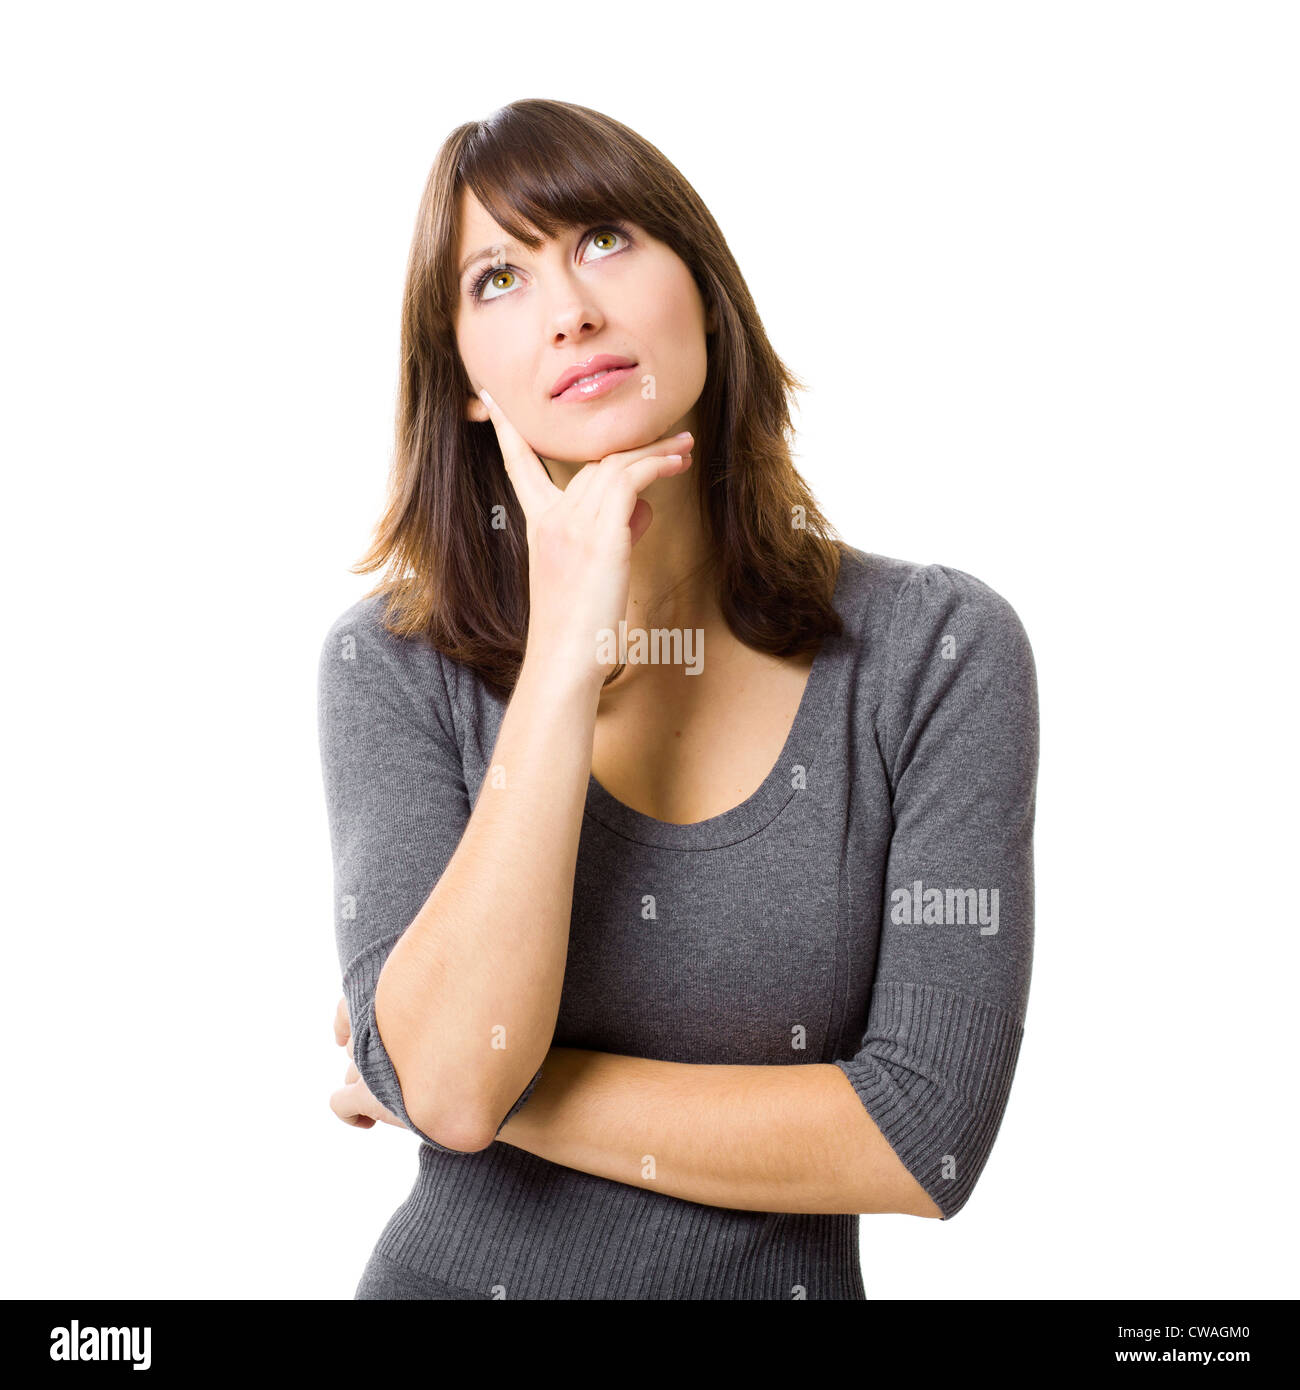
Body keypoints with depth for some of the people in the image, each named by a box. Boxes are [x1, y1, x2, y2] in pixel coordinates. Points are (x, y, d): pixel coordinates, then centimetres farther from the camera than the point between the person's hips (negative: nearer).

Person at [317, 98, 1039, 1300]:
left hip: (787, 1278, 0)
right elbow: (445, 1082, -19)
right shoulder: (395, 665, -8)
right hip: (464, 1270, 1)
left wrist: (499, 1091, -12)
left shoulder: (940, 651, -11)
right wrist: (566, 658, -22)